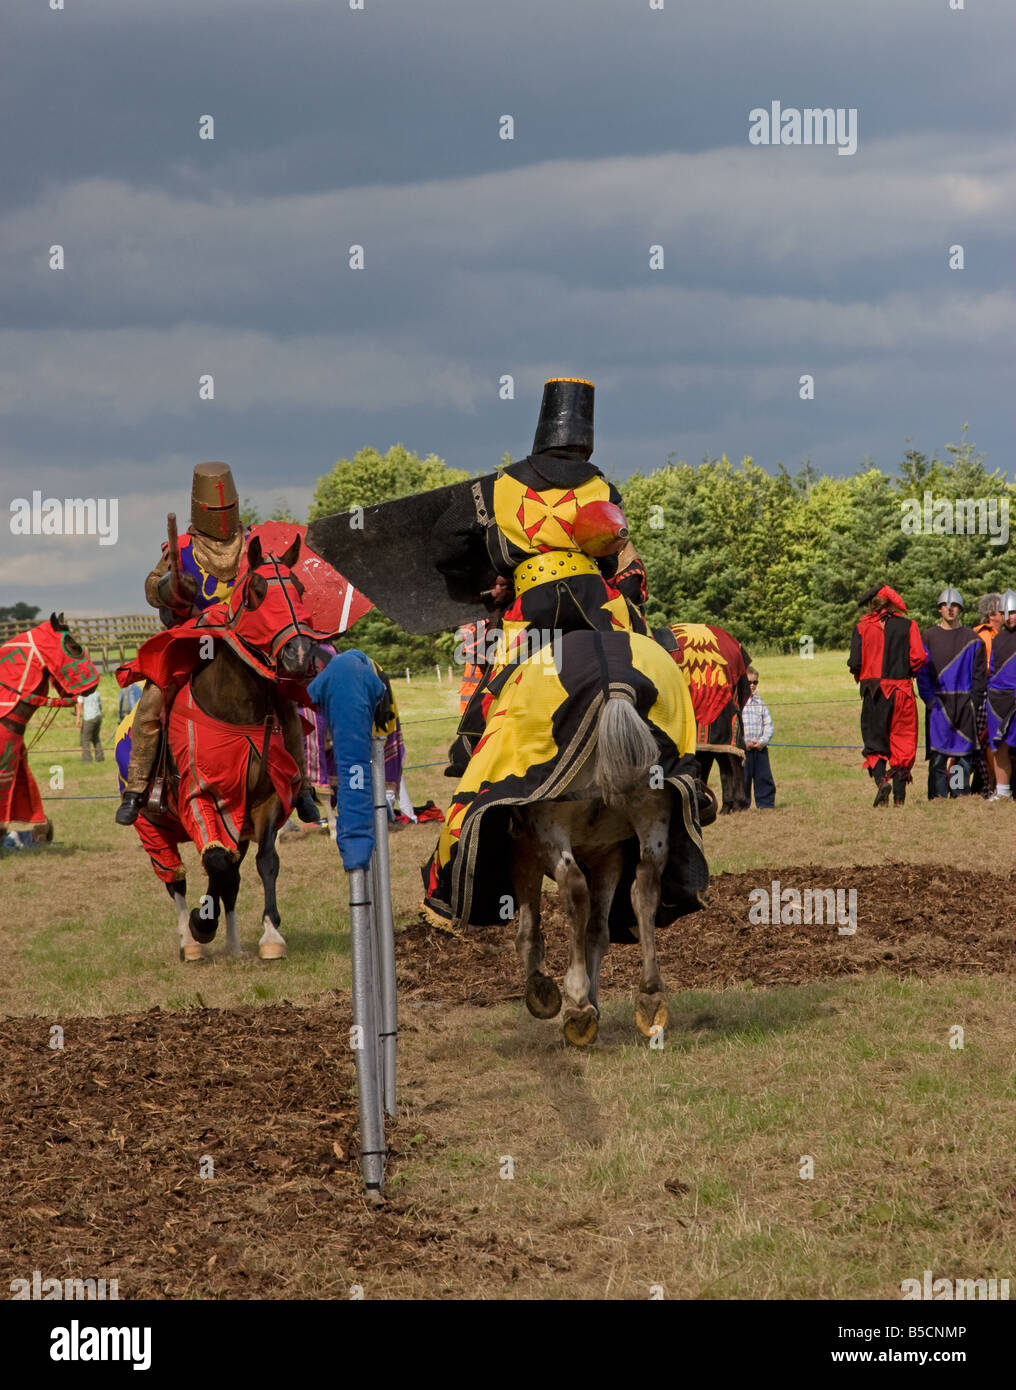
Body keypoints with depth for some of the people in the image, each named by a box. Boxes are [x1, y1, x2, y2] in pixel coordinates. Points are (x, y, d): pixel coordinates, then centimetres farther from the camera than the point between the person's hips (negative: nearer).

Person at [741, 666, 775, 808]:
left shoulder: (759, 703, 11)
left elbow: (768, 724, 9)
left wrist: (763, 741, -7)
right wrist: (744, 743, -14)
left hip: (760, 747, 4)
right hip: (742, 748, -4)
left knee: (764, 777, 4)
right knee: (743, 778, -1)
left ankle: (766, 803, 10)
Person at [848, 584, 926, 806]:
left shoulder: (863, 627, 0)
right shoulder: (907, 625, 1)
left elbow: (855, 661, -7)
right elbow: (919, 656, -8)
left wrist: (859, 676, 14)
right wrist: (908, 672, 11)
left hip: (874, 690, -1)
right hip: (901, 689, 1)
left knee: (874, 740, 7)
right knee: (901, 741, 8)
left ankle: (881, 778, -19)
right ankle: (899, 796, 5)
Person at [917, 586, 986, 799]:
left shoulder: (971, 638, 8)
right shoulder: (928, 636, 7)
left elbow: (980, 673, 8)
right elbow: (922, 671, 5)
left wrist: (975, 700, -2)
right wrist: (929, 699, -6)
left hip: (965, 701, 1)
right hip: (938, 700, -1)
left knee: (964, 751, 1)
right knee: (938, 751, -5)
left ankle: (961, 792, 8)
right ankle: (937, 794, -4)